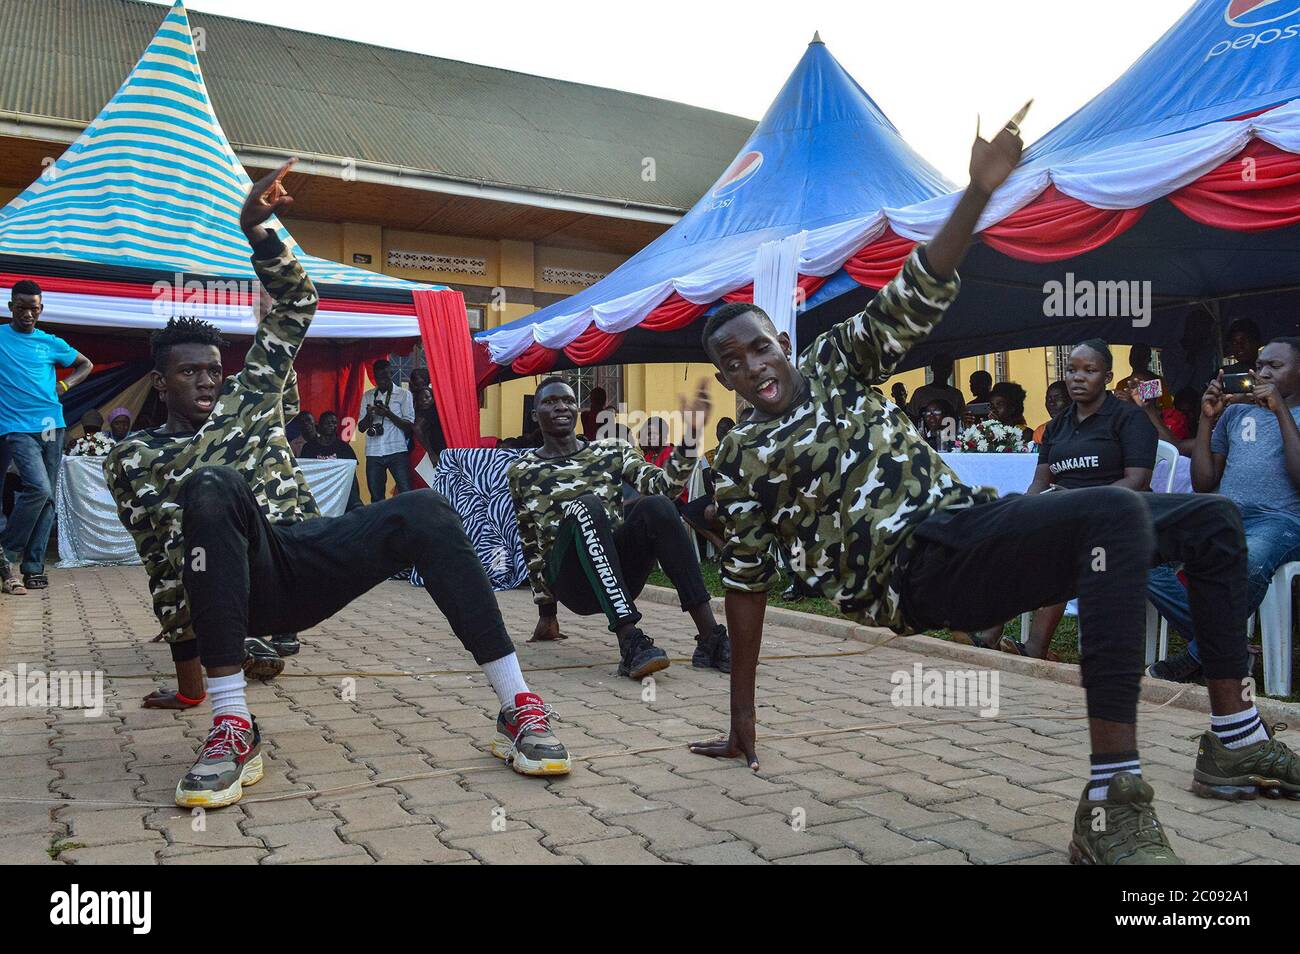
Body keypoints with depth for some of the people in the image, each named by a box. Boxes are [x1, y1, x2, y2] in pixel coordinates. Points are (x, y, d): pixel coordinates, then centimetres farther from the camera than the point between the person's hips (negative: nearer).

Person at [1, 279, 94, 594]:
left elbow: (86, 364, 25)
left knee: (48, 498, 4)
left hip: (52, 425, 4)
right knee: (39, 489, -21)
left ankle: (33, 567, 12)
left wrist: (64, 385, 8)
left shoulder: (51, 343, 11)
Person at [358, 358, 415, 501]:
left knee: (406, 494, -10)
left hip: (397, 451, -3)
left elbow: (409, 425, -1)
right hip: (373, 453, 3)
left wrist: (389, 414, -16)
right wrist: (369, 415, -8)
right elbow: (361, 427, 13)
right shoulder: (367, 396, 15)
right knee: (376, 497, 3)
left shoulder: (404, 394, 5)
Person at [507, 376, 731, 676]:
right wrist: (545, 610, 14)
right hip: (572, 582, -2)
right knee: (586, 506, -31)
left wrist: (690, 435, -19)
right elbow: (530, 546, 14)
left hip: (620, 575, 2)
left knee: (656, 506, -26)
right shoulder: (521, 471, 10)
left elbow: (662, 485, -5)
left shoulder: (612, 452, 13)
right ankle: (630, 642, -42)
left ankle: (710, 638, -31)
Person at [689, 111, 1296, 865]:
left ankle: (1236, 741, 9)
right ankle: (1113, 804, -40)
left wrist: (979, 191, -10)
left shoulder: (836, 362, 13)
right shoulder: (742, 461, 3)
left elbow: (917, 300, 4)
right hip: (919, 567, -7)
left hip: (975, 523, 7)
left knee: (1212, 519, 7)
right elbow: (746, 583, 5)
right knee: (1115, 513, -34)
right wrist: (742, 721, 6)